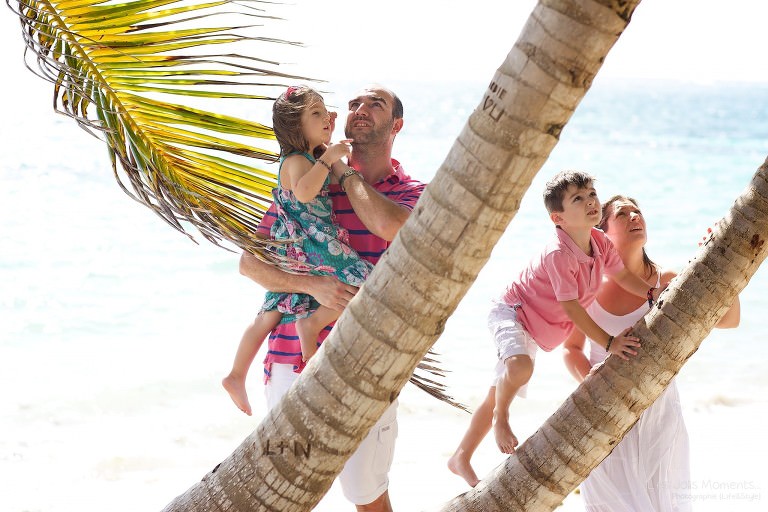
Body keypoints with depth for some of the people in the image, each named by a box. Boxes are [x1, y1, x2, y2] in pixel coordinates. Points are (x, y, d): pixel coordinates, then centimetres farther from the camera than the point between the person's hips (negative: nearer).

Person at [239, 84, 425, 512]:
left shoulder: (410, 193, 3)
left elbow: (389, 225, -23)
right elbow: (250, 262, 2)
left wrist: (345, 173, -7)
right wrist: (311, 284, -15)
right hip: (291, 360, 2)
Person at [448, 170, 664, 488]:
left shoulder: (600, 242, -8)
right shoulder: (558, 254, -32)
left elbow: (622, 275, 7)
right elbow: (572, 309, -31)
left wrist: (652, 293, -10)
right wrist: (609, 342, -31)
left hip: (537, 330, 9)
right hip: (511, 313, -9)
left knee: (499, 395, 16)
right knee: (519, 366, -40)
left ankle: (460, 458, 29)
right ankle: (501, 417, -10)